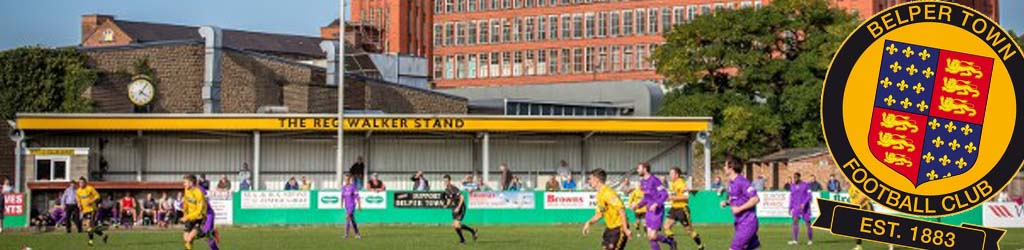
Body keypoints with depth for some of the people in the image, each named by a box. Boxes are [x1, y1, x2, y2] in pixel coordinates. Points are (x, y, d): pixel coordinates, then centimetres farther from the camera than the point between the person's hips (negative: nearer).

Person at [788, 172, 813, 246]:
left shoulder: (805, 185, -7)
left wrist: (804, 204, -21)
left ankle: (810, 240, 15)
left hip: (805, 207, -4)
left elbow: (810, 196, -10)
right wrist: (790, 208, 12)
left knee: (808, 223, 1)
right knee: (795, 222, -11)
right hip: (796, 208, 4)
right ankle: (795, 240, -13)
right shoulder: (792, 186, 8)